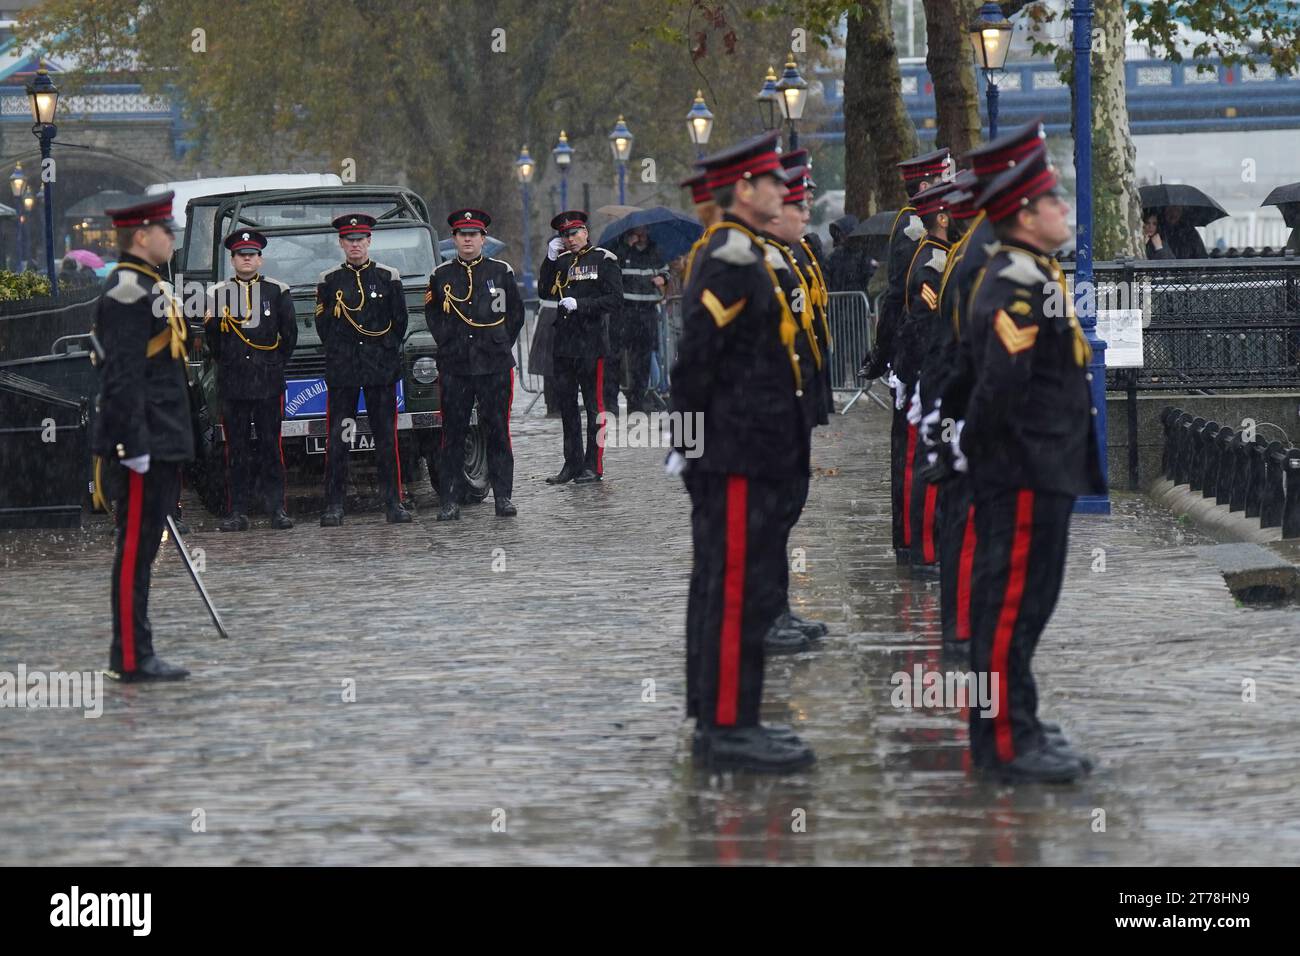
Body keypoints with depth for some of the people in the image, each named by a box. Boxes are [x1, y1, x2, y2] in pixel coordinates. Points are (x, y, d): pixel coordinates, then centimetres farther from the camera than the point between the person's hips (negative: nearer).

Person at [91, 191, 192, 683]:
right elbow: (123, 376, -20)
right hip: (144, 446, -10)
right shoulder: (128, 290, -15)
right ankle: (131, 657, -4)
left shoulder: (147, 287, 17)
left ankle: (134, 654, 15)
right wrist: (134, 447, -23)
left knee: (142, 548, 11)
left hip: (160, 444, 10)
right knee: (135, 547, -6)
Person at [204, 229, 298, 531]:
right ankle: (236, 512, 3)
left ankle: (277, 509, 3)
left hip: (269, 383, -1)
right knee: (236, 448, 1)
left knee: (271, 446, 0)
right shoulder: (218, 293, 9)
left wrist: (275, 367, 7)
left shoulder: (277, 291, 8)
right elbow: (212, 340, 12)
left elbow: (289, 334, 8)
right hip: (232, 383, 1)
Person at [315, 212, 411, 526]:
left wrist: (384, 353, 2)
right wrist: (340, 356, 0)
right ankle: (334, 506, 1)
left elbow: (400, 322, 8)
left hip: (382, 370, 0)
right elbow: (323, 325, 7)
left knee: (386, 437, 1)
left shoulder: (388, 277, 7)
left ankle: (392, 502, 6)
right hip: (342, 372, 0)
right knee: (338, 440, -2)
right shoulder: (329, 280, 6)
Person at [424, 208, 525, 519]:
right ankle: (449, 502, 4)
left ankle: (503, 497, 7)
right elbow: (432, 316, 13)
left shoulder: (501, 271, 6)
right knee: (452, 433, 1)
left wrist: (501, 346, 5)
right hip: (454, 366, 0)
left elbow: (516, 313, 11)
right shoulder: (441, 275, 7)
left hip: (495, 365, 0)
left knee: (497, 432, 2)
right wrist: (448, 345, 3)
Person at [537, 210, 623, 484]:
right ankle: (572, 464, 14)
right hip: (564, 343, 6)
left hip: (591, 342, -5)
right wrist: (550, 259, -4)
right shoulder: (561, 261, 12)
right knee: (566, 404, 7)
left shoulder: (604, 260, -3)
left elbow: (615, 300, -8)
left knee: (594, 405, -1)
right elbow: (545, 292, 6)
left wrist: (579, 304, -16)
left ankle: (593, 465, 3)